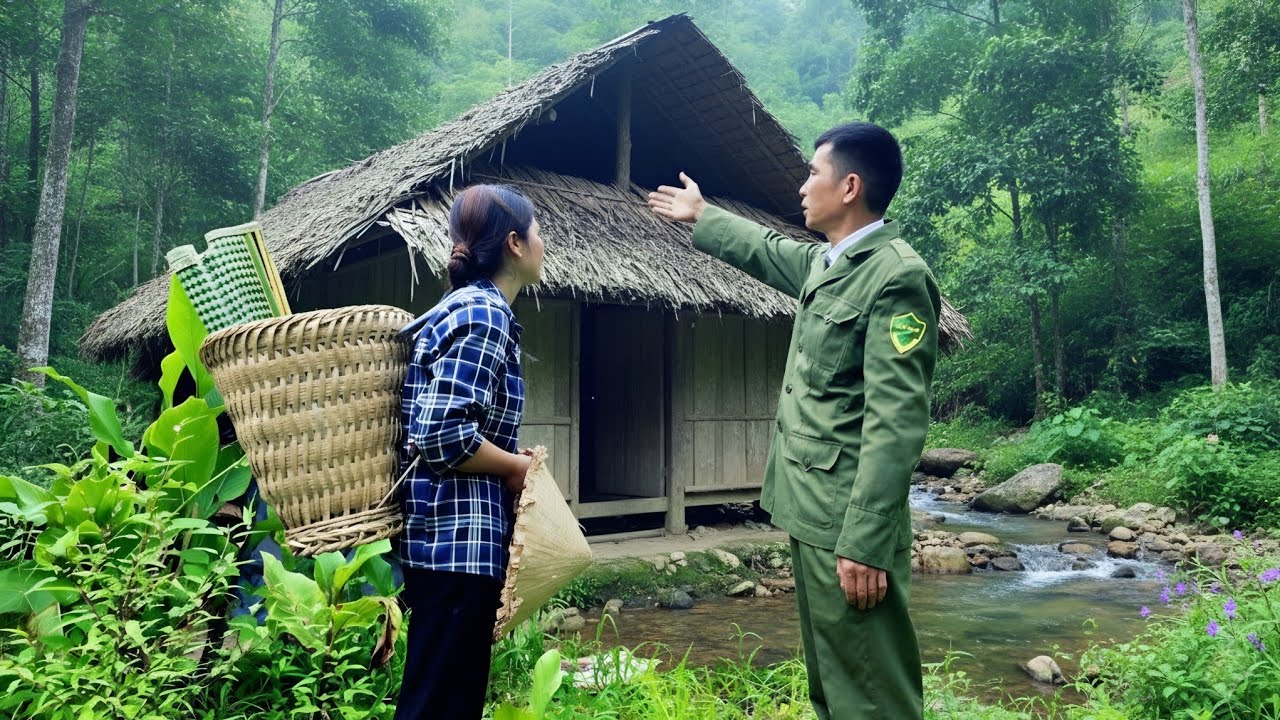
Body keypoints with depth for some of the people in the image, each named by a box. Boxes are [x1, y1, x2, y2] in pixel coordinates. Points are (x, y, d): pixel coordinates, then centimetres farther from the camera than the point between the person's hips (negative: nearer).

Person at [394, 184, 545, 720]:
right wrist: (515, 466, -11)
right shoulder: (485, 315, -16)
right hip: (458, 535, -10)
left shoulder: (464, 307, 14)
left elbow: (434, 420, 18)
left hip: (449, 533, 10)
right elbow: (442, 434, -25)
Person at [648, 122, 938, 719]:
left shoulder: (897, 276, -15)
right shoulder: (826, 262, 12)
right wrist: (700, 216, 47)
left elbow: (895, 422, -21)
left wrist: (865, 544, -24)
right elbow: (768, 251, 34)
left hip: (848, 525, -9)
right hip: (810, 513, 9)